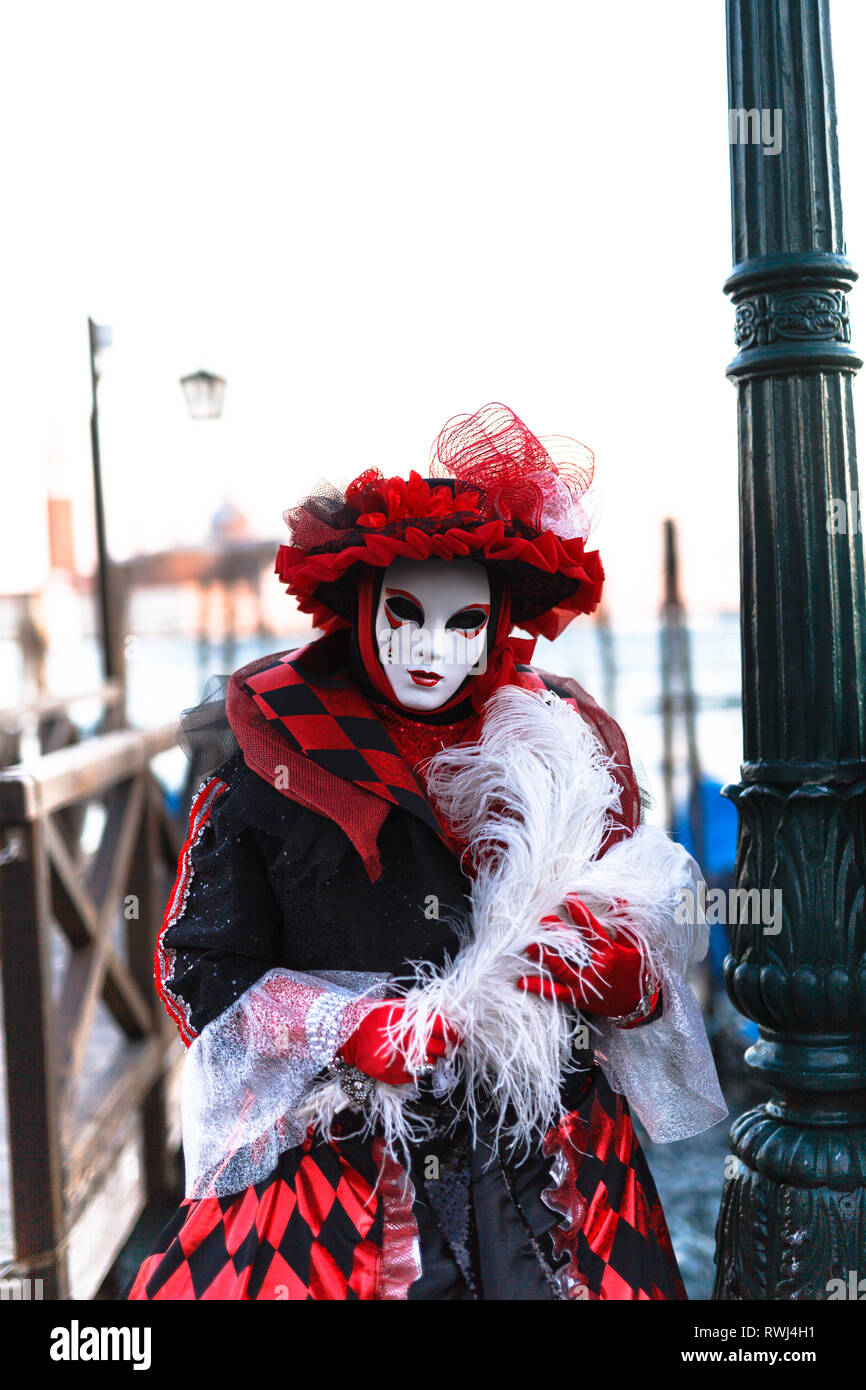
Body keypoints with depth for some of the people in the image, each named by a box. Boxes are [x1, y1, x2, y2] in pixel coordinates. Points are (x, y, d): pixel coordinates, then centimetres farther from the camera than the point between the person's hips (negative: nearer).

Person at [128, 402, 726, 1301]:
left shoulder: (563, 748, 5)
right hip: (338, 1154, -1)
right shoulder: (276, 755, -1)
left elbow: (643, 976, 7)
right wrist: (353, 1031, -15)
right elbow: (201, 970, -1)